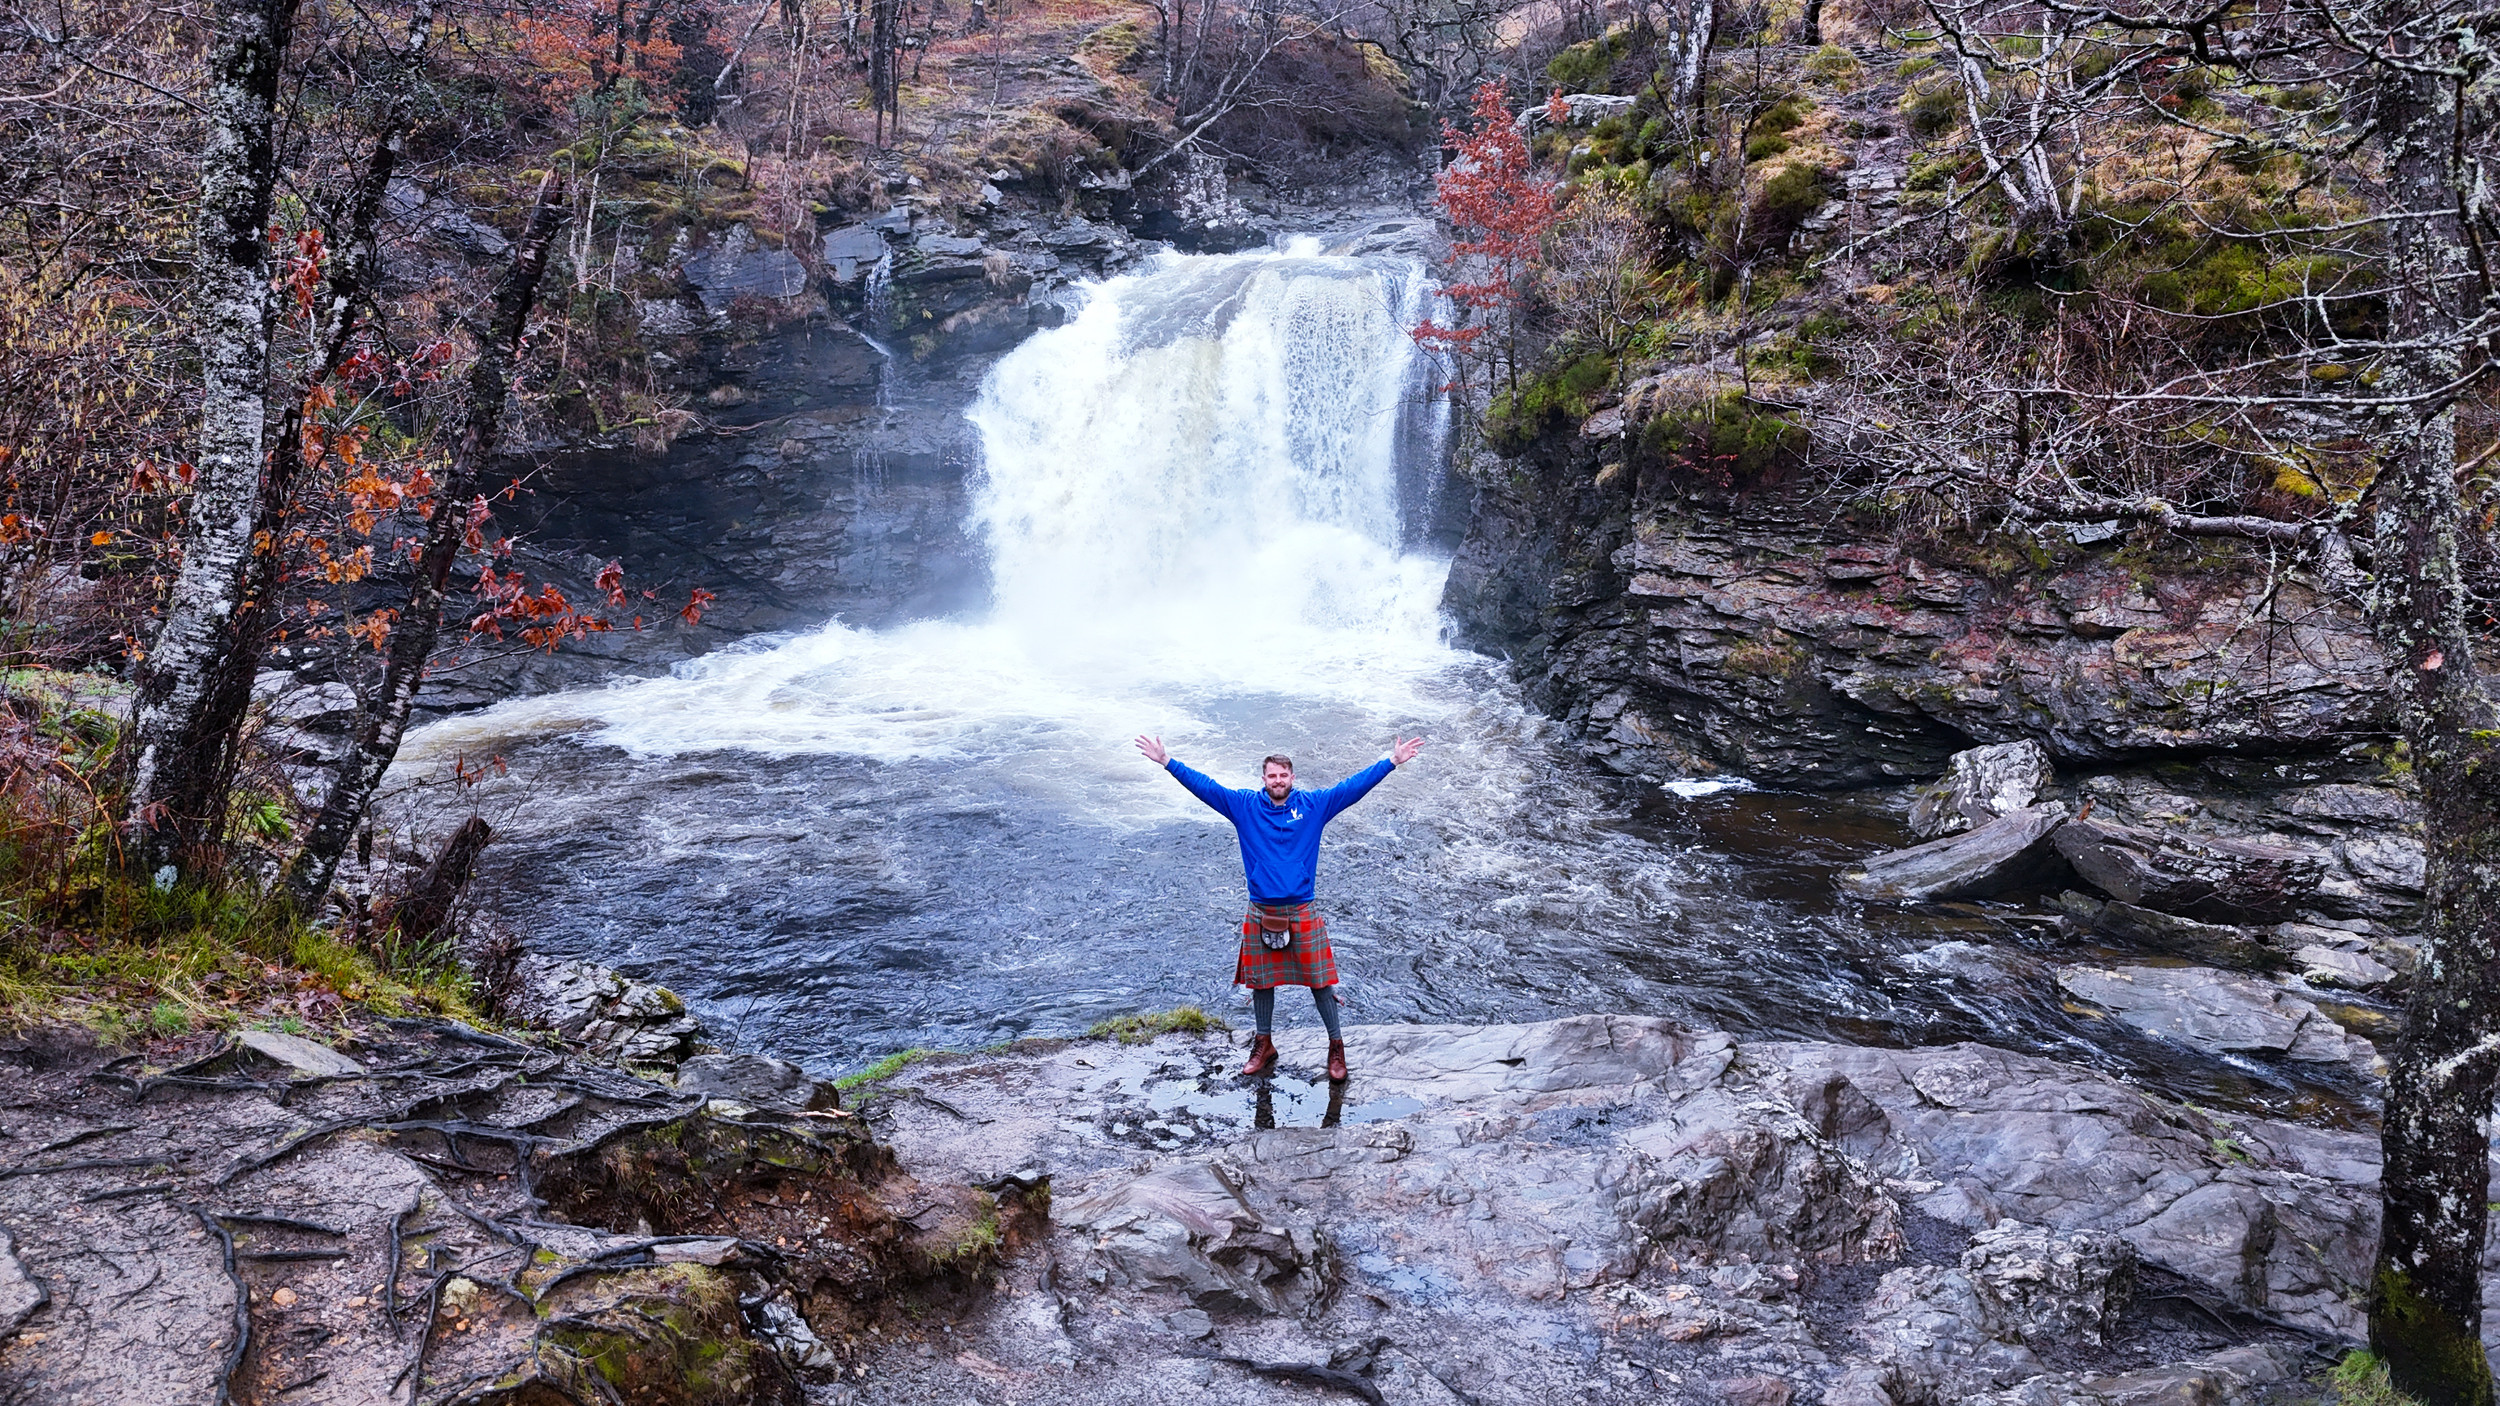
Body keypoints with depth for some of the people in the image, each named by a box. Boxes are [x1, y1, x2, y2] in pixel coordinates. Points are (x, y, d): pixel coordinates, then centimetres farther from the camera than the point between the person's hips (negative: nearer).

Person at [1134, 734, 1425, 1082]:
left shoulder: (1314, 805, -1)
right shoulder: (1244, 806, 0)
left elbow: (1355, 785, -2)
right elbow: (1203, 785, -1)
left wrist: (1392, 761, -7)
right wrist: (1167, 762, -6)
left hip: (1302, 913, -1)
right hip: (1261, 912, 1)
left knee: (1320, 981, 3)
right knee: (1261, 982, 11)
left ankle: (1336, 1047, 17)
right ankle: (1264, 1046, 28)